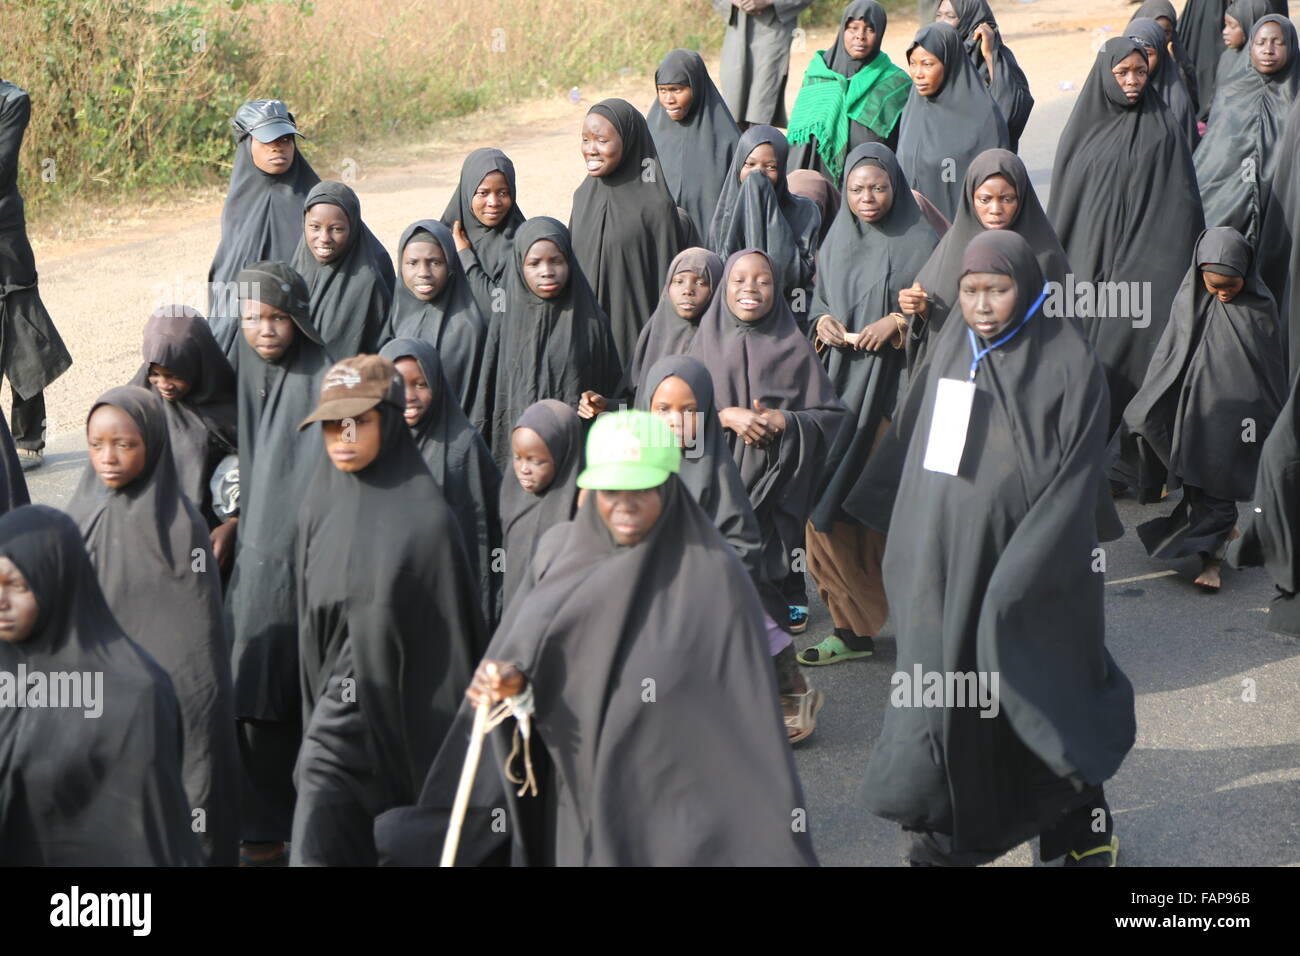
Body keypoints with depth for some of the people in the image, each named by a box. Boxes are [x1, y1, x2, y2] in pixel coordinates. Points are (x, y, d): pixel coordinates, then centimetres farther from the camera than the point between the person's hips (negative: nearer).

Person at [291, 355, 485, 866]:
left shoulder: (424, 515, -12)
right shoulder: (320, 504, 5)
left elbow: (452, 630, -9)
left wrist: (450, 744, -7)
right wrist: (318, 711, 15)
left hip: (408, 713, -4)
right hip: (339, 717, 4)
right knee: (316, 848, -6)